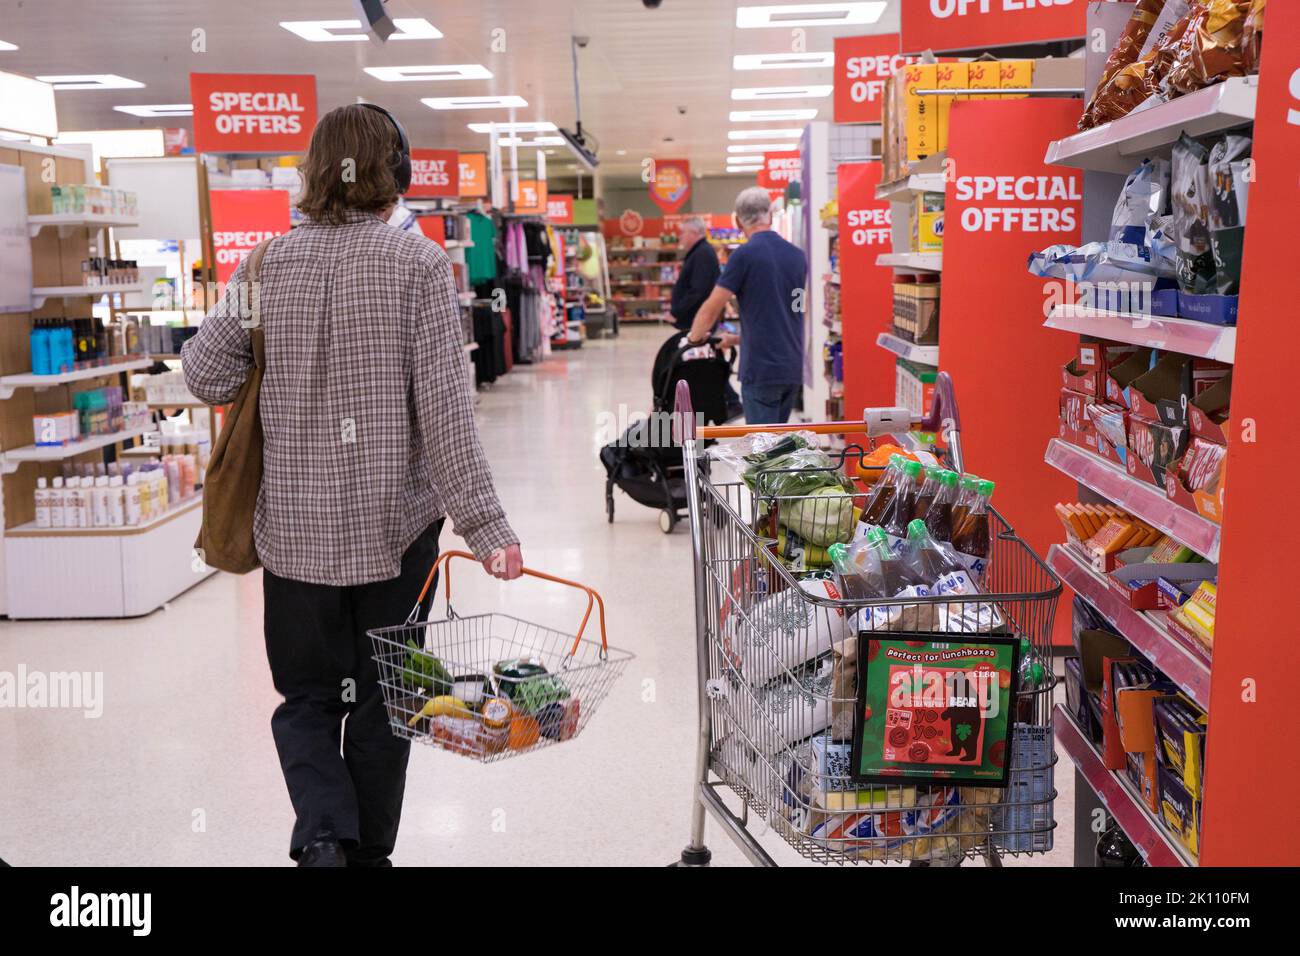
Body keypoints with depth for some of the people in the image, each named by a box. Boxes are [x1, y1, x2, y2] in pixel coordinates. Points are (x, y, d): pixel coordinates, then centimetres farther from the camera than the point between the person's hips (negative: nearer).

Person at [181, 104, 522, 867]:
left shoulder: (268, 264, 0)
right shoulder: (418, 262, -8)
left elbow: (206, 375, 1)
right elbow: (444, 406, -14)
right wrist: (484, 524, -13)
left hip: (295, 524, 2)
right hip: (394, 520, -2)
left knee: (307, 696, 15)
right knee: (381, 699, 14)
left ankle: (322, 834, -6)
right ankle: (367, 853, 24)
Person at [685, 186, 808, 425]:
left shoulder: (745, 255, -10)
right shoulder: (797, 256, 8)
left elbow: (712, 308, -7)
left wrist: (695, 338, 13)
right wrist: (738, 339, 25)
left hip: (761, 368, -6)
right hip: (793, 368, 6)